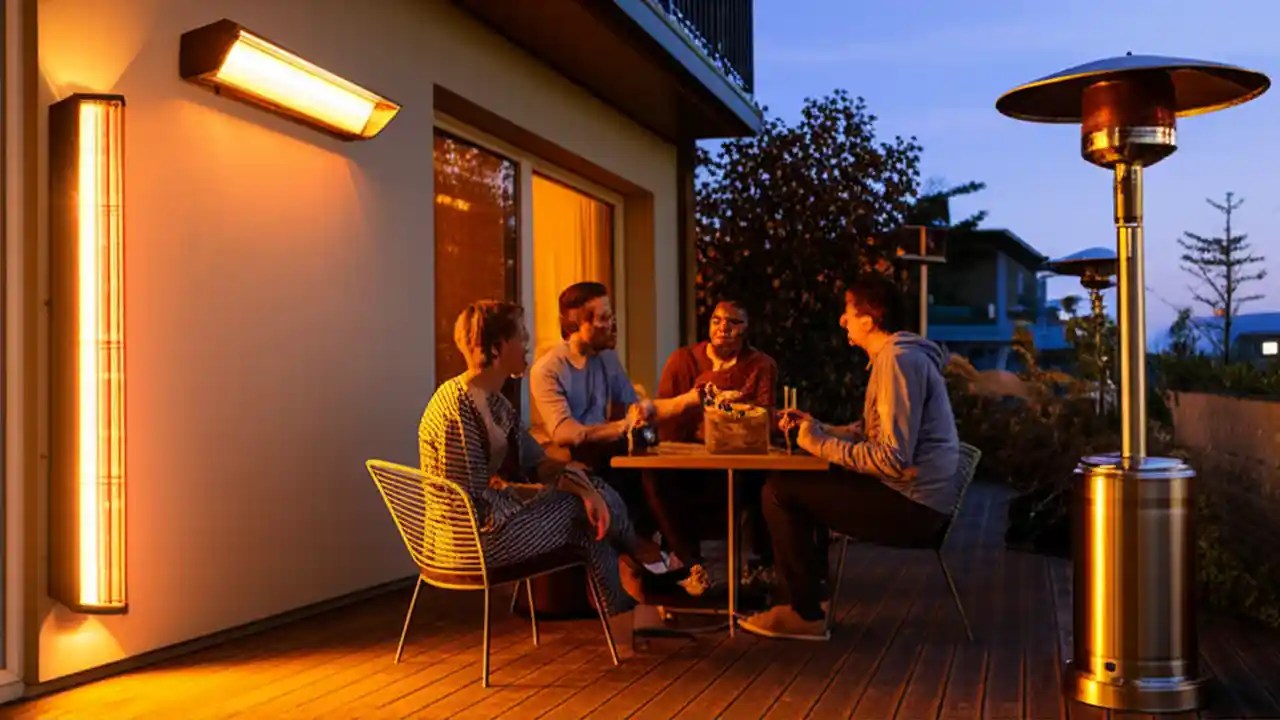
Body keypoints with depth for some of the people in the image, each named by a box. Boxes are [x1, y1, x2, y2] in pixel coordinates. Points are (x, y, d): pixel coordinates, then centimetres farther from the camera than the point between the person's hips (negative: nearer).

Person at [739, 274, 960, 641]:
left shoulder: (898, 360, -18)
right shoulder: (896, 356, 15)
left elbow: (894, 459, -26)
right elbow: (868, 433, 19)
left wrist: (822, 444, -16)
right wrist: (815, 428, 8)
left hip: (913, 505, -11)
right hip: (913, 498, 11)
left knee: (779, 492, -12)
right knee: (796, 483, 20)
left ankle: (806, 614, -1)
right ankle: (809, 583, 24)